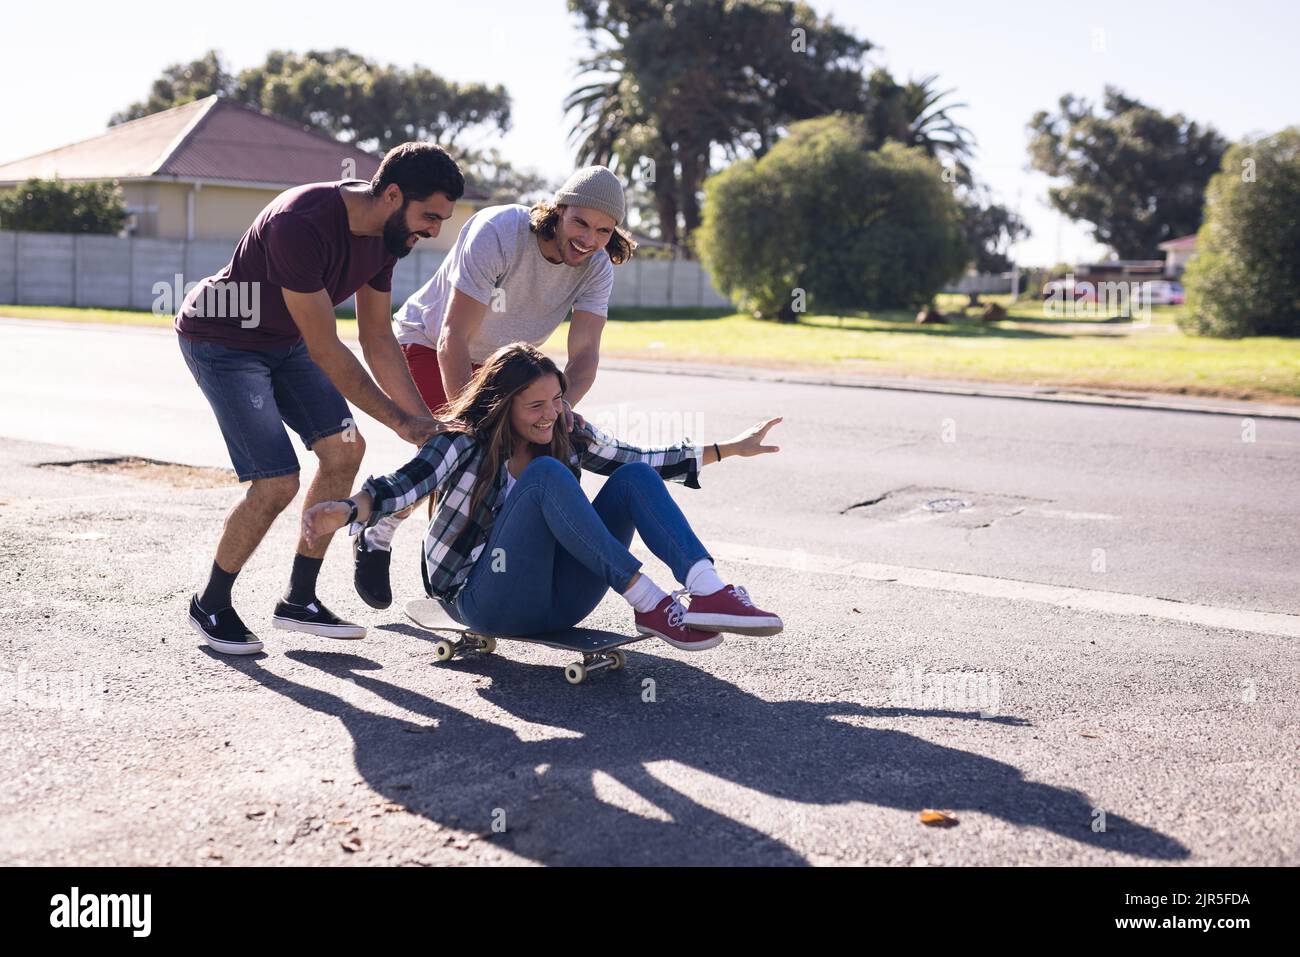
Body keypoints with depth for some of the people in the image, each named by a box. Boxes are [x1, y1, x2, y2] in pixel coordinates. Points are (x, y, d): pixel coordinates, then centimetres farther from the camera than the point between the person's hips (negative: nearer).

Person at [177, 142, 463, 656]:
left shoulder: (385, 231, -9)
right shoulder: (300, 226, -36)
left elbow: (378, 339, -2)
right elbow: (326, 350, -31)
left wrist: (425, 421, -8)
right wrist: (402, 422, -26)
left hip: (285, 340, 8)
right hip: (221, 340, -8)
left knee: (344, 448, -3)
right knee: (277, 482, -16)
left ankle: (299, 599, 10)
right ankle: (210, 604, 8)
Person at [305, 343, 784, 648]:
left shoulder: (567, 435, 6)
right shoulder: (464, 445, -8)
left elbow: (643, 459, 16)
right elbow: (402, 485, -22)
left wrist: (730, 448, 15)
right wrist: (346, 510, -42)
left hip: (557, 601, 5)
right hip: (484, 600, -5)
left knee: (635, 478, -12)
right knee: (547, 474, -29)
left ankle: (709, 591, -32)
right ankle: (649, 604, -33)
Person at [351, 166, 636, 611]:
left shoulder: (596, 268, -17)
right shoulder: (498, 233, -33)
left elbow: (584, 352, -26)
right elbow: (453, 339, -35)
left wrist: (563, 402, -48)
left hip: (495, 362, 6)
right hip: (428, 344, -5)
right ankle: (374, 541, 5)